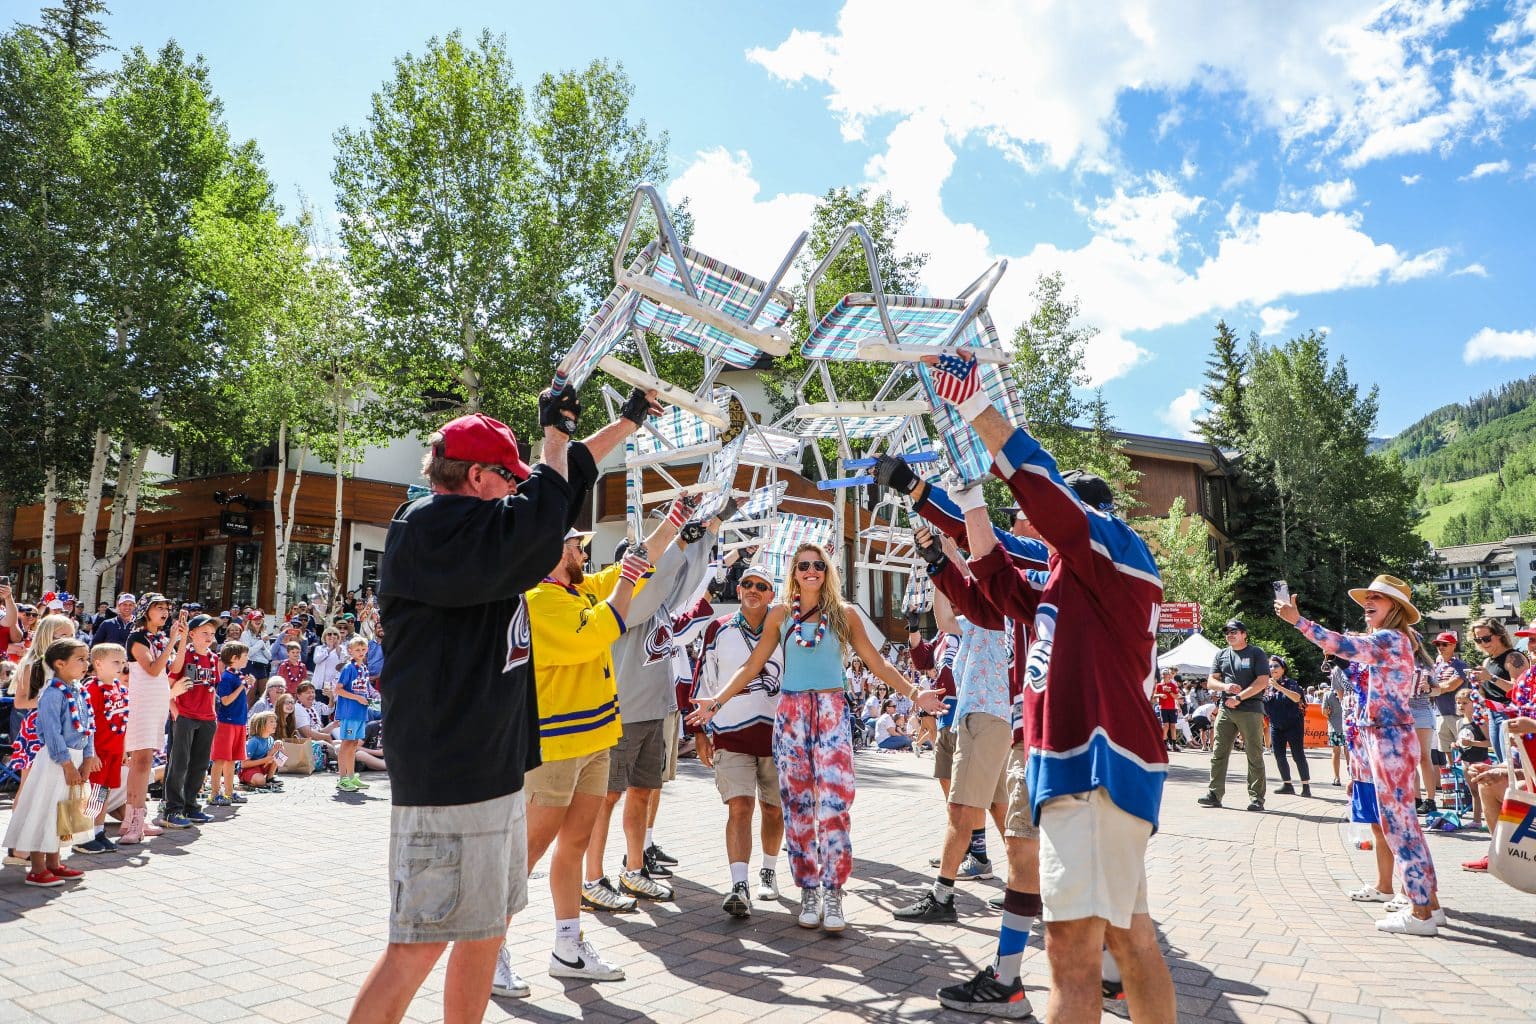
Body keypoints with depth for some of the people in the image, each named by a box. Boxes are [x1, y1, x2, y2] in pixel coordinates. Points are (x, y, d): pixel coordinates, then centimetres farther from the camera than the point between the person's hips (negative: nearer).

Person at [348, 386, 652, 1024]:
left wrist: (629, 420, 31)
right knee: (421, 944, -2)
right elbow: (537, 521, -27)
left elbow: (564, 478, 26)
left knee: (487, 928, 17)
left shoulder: (473, 527, 15)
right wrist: (556, 433, -11)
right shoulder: (428, 528, -14)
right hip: (448, 782, -10)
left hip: (496, 771, 10)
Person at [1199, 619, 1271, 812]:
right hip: (1226, 710, 5)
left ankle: (1256, 798, 5)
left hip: (1250, 709, -5)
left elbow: (1263, 682, -8)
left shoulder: (1257, 654, 2)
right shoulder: (1221, 655, 17)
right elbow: (1211, 681, 13)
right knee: (1218, 753, 2)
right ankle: (1215, 794, 6)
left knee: (1254, 755, -1)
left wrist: (1239, 697, -12)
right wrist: (1225, 687, -9)